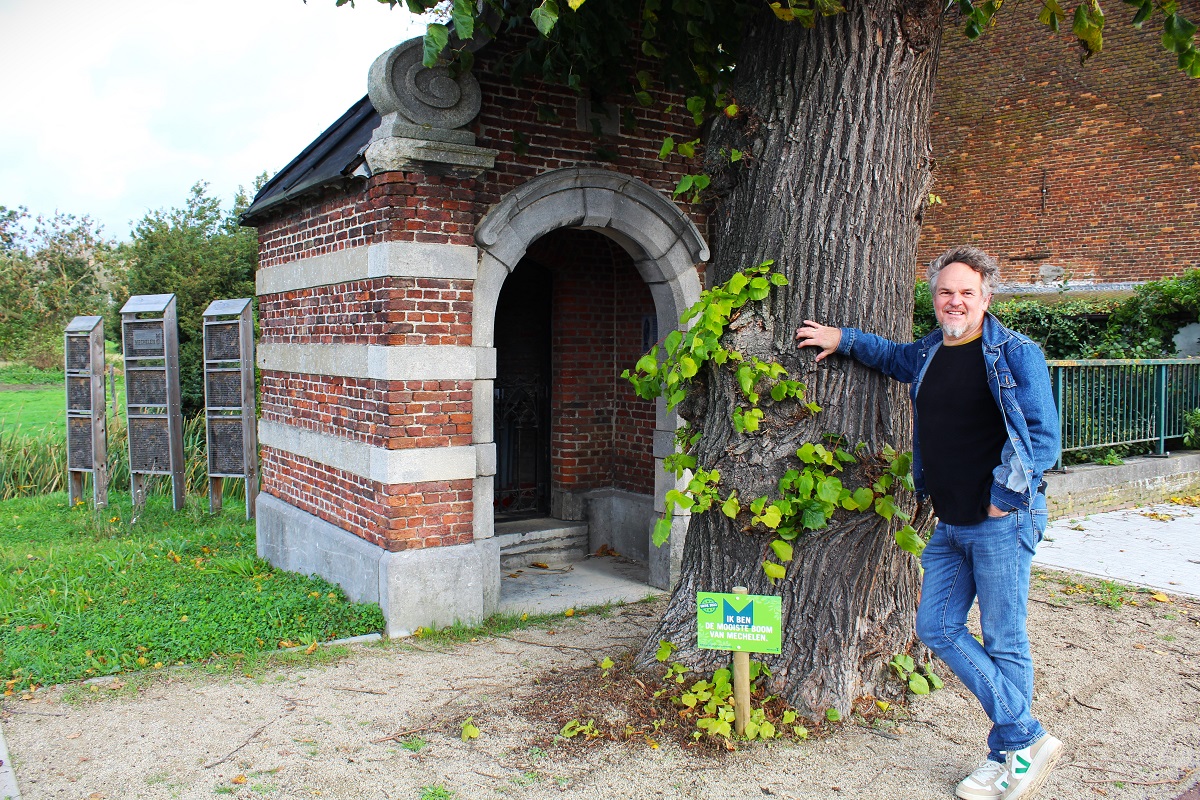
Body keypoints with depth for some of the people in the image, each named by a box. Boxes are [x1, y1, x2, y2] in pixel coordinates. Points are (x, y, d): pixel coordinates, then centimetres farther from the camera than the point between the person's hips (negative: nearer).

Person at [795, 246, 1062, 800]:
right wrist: (843, 339, 25)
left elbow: (1043, 436, -9)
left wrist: (1003, 497, -11)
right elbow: (890, 356, 35)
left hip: (1001, 521, -7)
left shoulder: (1016, 355, -7)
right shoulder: (926, 356, 11)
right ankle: (1028, 735, 17)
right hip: (949, 525, 7)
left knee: (1003, 641, 2)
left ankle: (1013, 752, 20)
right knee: (937, 627, 7)